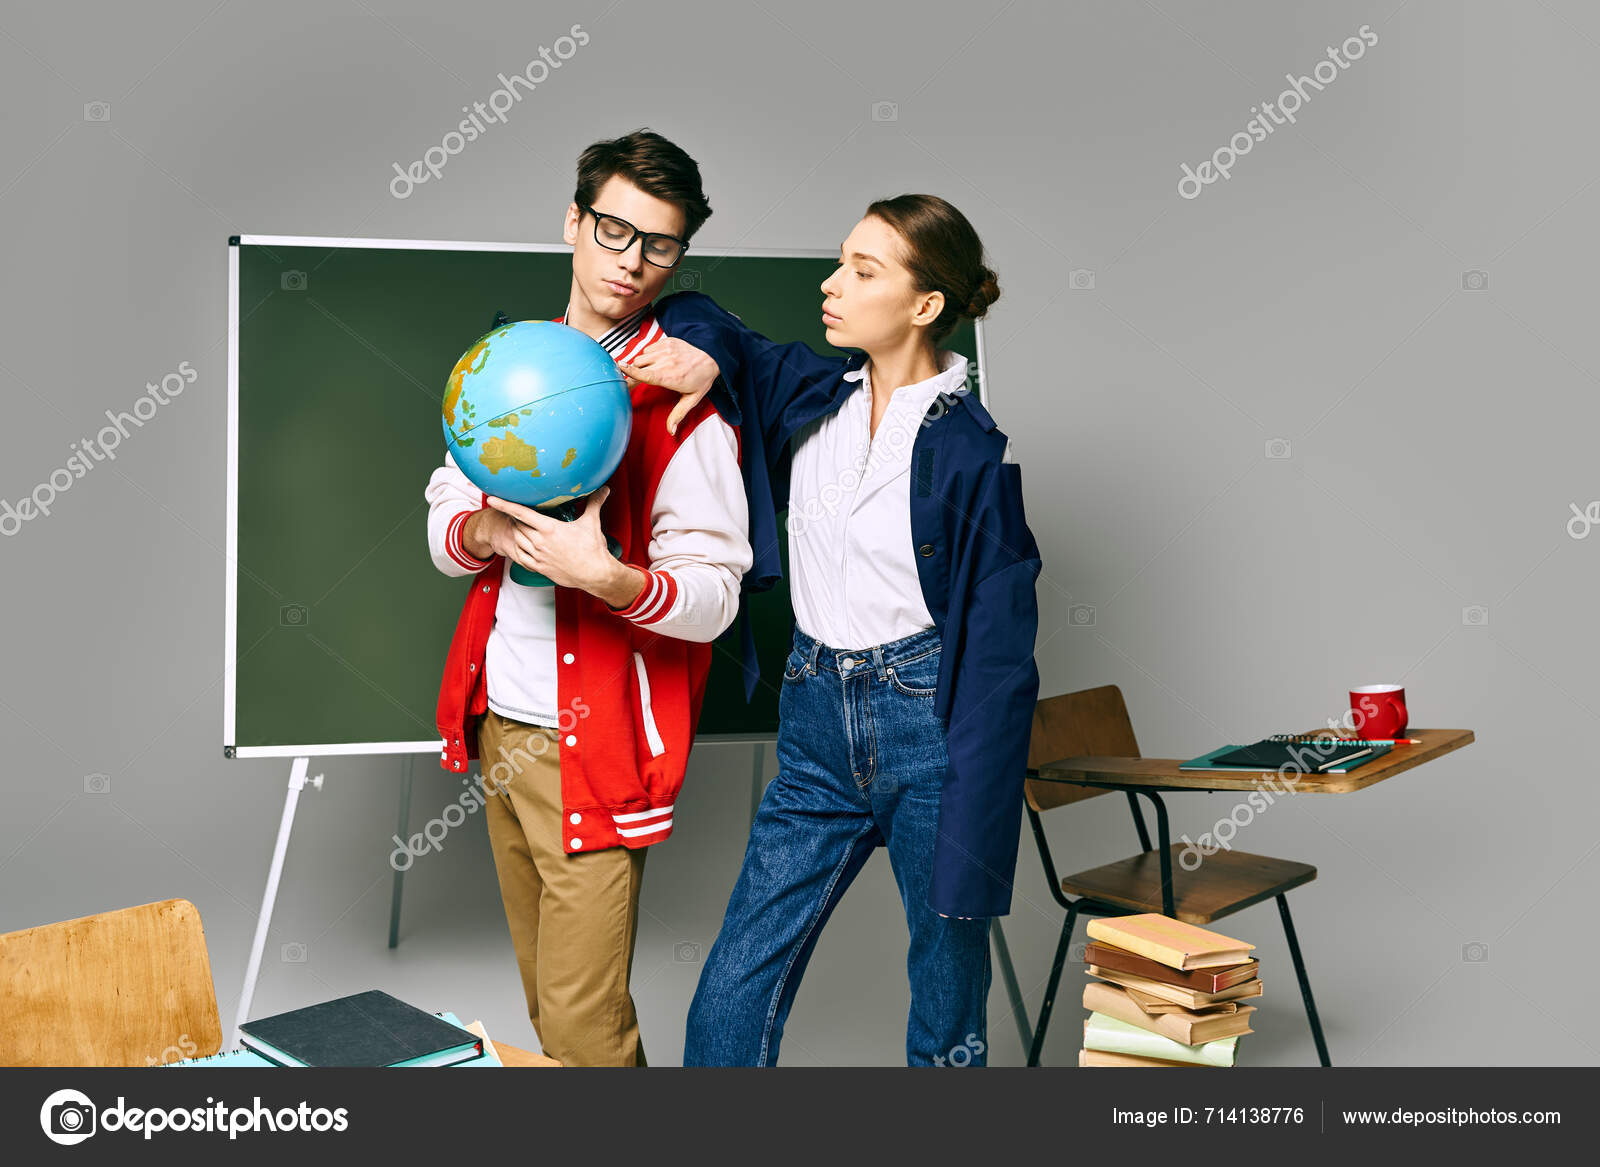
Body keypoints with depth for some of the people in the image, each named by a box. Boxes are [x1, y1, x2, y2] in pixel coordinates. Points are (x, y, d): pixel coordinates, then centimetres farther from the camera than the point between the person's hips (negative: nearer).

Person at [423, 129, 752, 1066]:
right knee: (545, 995, 20)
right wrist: (486, 533, -12)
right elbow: (443, 525, 11)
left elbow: (715, 596, -15)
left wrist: (605, 575, -34)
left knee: (584, 1024, -3)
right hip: (497, 724, 7)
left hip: (593, 748, -6)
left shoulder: (683, 402, -10)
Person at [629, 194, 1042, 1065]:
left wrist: (970, 839, -14)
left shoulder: (971, 451, -11)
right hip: (817, 729, 5)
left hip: (929, 729, -5)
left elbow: (997, 657, -10)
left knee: (947, 1025, 10)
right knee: (732, 993, 5)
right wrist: (704, 352, -5)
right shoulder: (809, 395, 5)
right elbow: (696, 315, 21)